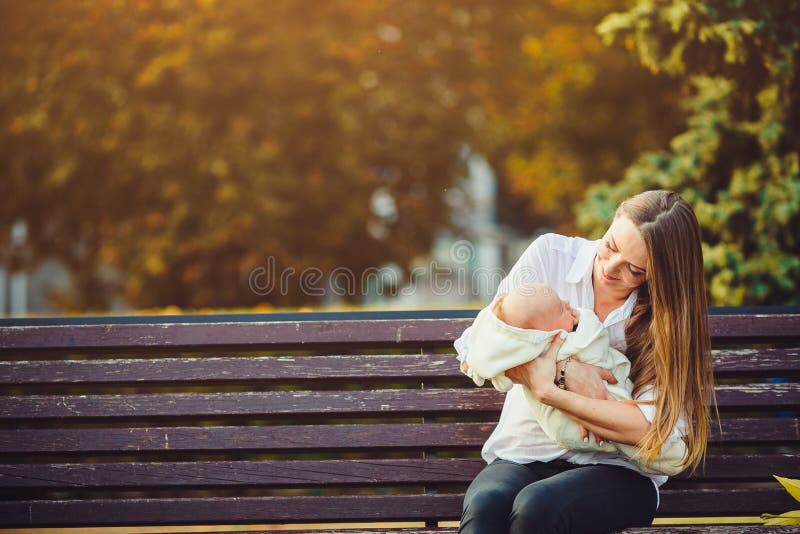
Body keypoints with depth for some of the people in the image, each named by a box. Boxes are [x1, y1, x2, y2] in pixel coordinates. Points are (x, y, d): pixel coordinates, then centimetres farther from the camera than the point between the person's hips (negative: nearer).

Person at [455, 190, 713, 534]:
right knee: (483, 503, -35)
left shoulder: (666, 316, -3)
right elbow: (473, 349, 0)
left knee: (537, 505, -36)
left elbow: (651, 428, -16)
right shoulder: (549, 256, 0)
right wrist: (564, 368, -15)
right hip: (523, 456, 2)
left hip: (614, 469, -1)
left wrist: (546, 389, -18)